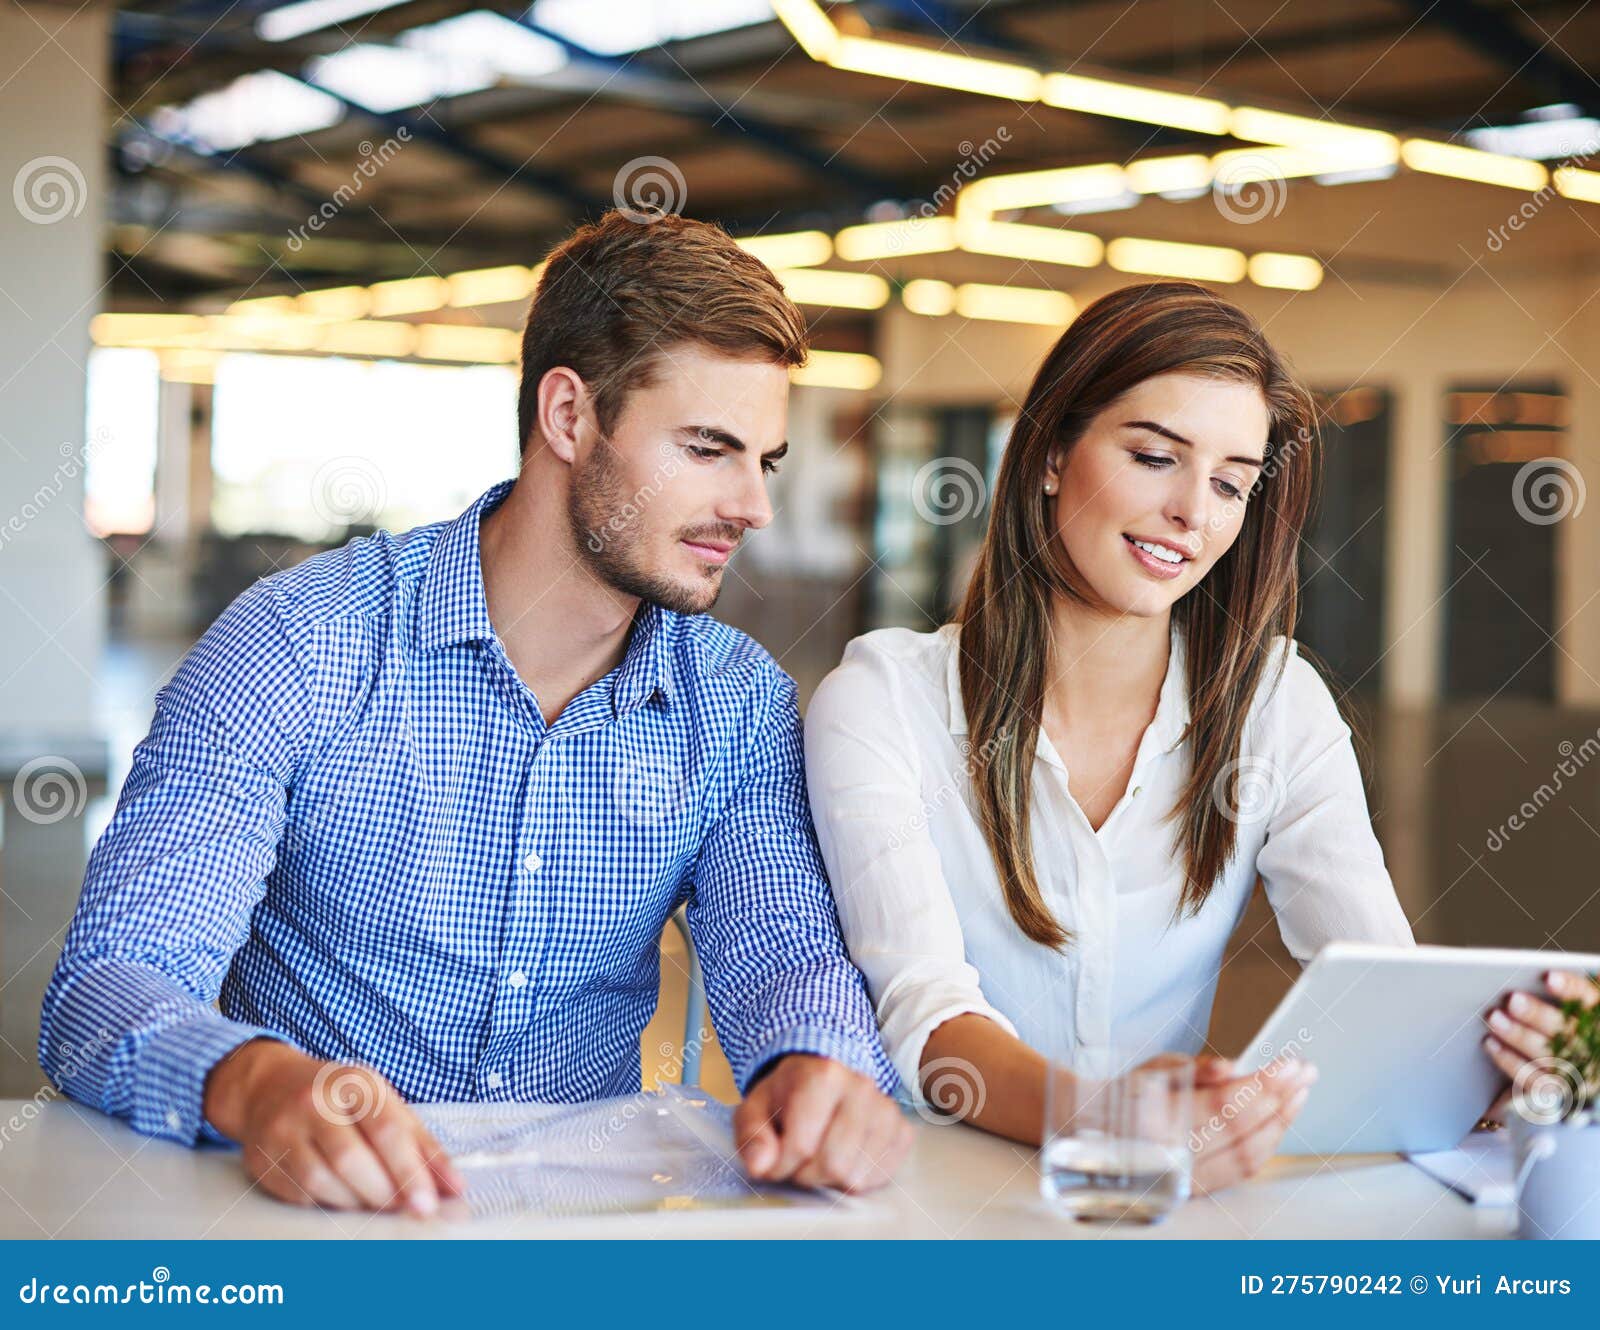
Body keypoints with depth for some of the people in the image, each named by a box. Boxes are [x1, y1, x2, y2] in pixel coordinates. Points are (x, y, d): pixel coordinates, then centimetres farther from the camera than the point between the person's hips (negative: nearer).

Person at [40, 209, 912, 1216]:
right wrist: (258, 1085, -40)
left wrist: (818, 1063, -30)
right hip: (315, 1212, -2)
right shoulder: (297, 644, -9)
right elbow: (106, 988, -16)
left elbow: (781, 949, -4)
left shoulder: (742, 701, 5)